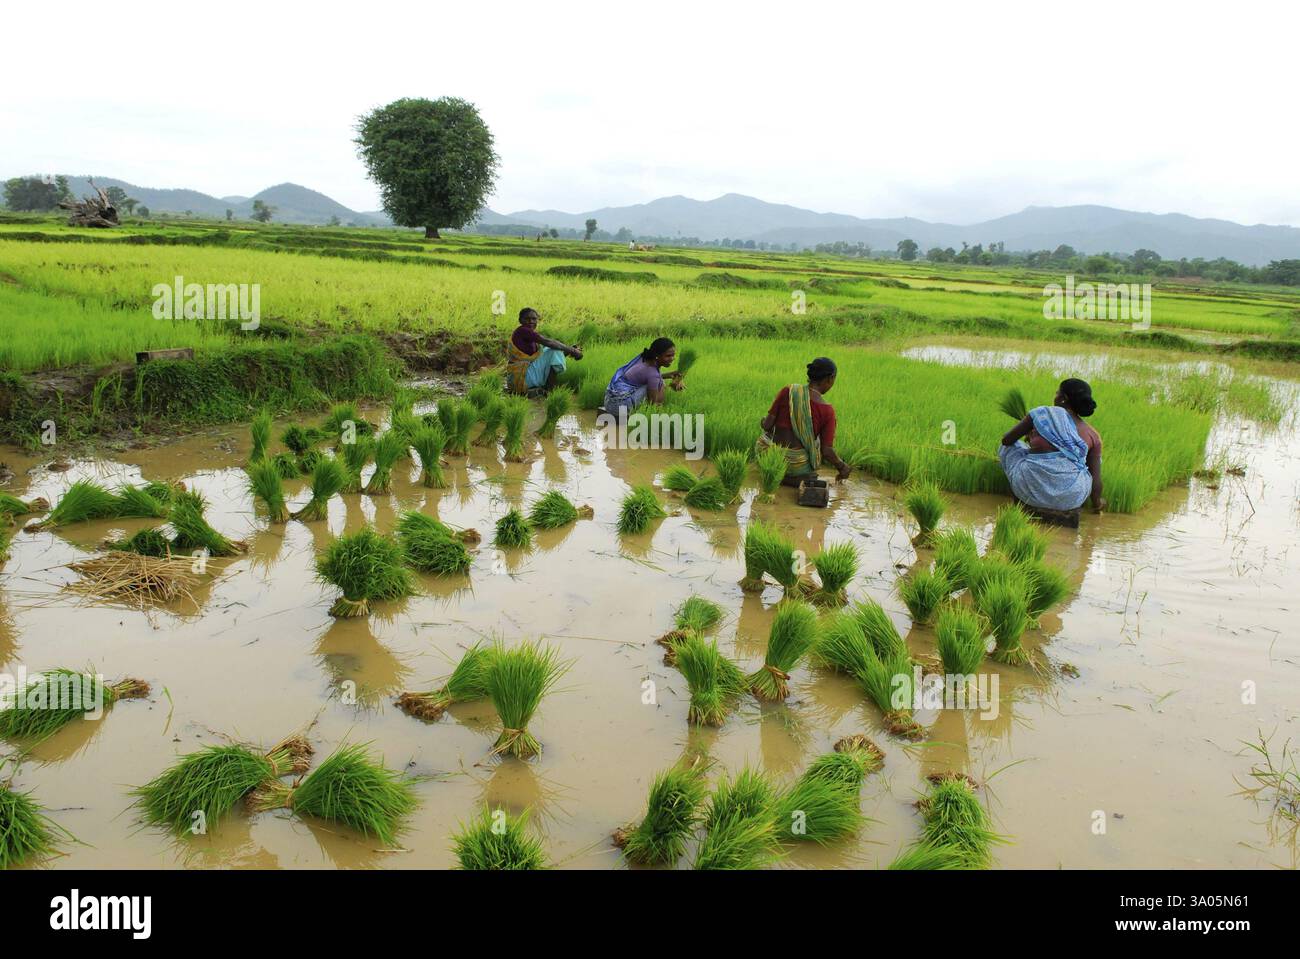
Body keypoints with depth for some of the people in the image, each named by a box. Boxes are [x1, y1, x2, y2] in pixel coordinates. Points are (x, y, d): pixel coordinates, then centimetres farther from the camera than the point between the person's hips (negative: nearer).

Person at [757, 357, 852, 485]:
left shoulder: (787, 391, -8)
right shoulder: (827, 410, -12)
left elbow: (767, 425, -8)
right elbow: (826, 451, -13)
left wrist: (763, 422, 16)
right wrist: (841, 466, 7)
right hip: (796, 464, -3)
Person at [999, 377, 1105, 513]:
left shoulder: (1042, 413, -2)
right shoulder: (1093, 436, 2)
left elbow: (1006, 440, 7)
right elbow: (1095, 479, 1)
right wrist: (1097, 503, 21)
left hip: (1031, 491, -2)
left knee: (1009, 446, 25)